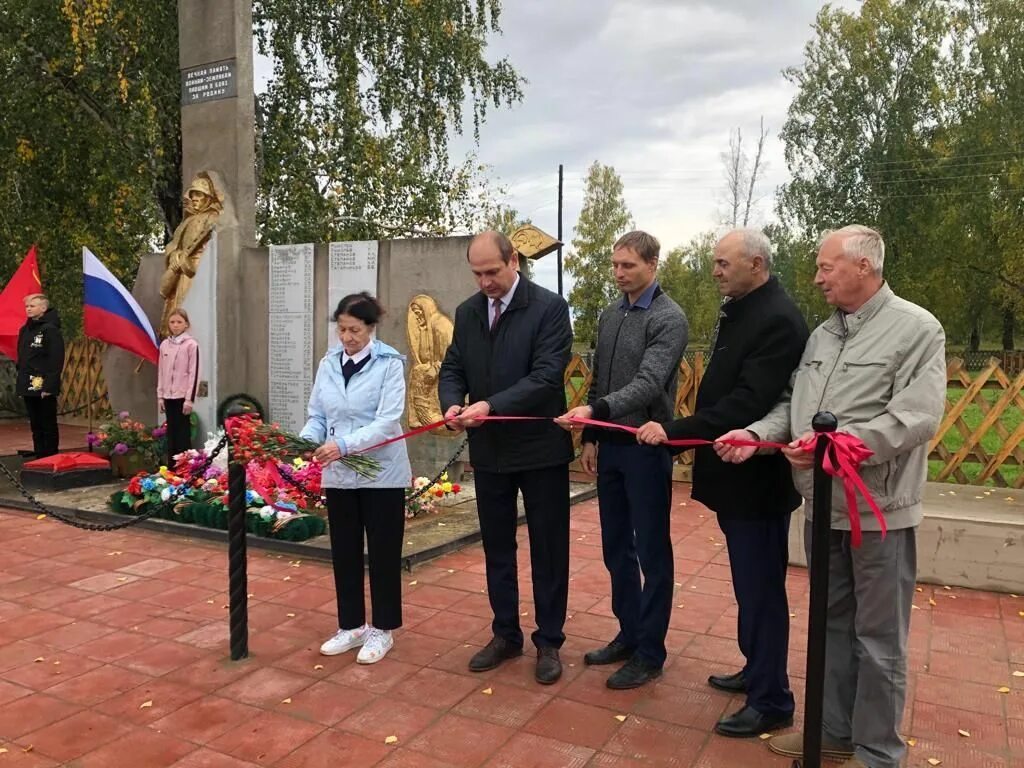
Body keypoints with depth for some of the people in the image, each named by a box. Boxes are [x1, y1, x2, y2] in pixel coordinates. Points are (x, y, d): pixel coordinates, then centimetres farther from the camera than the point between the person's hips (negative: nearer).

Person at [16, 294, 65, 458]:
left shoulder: (50, 329, -9)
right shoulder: (24, 330, 14)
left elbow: (56, 361, -15)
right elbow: (21, 359, 17)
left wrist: (49, 385, -19)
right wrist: (20, 383, 11)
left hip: (44, 387, -7)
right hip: (28, 386, 7)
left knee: (48, 426, 1)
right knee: (35, 426, 12)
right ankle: (39, 457, 19)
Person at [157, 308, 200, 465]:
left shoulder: (191, 344, -6)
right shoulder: (164, 345, 10)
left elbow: (194, 373, -9)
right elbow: (160, 372, 13)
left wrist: (190, 399, -13)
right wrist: (160, 396, 8)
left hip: (183, 396, -5)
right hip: (168, 396, 5)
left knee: (183, 434, -3)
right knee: (171, 434, 8)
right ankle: (171, 468, 13)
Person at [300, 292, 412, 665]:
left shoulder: (389, 363, -10)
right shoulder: (328, 364, 5)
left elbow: (388, 422, -19)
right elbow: (317, 417, 7)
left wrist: (344, 444, -30)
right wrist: (306, 442, -14)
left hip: (381, 473, -5)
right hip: (338, 475, 5)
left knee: (383, 553, 6)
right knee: (344, 552, 13)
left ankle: (381, 630, 21)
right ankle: (351, 626, 29)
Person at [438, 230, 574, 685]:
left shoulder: (549, 307, -11)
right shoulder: (467, 312, 7)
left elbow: (547, 375, -20)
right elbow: (452, 369, 8)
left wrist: (492, 405, -29)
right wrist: (453, 404, -14)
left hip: (540, 449, -5)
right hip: (488, 451, 5)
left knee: (547, 549, 8)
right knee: (496, 547, 15)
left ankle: (548, 642, 23)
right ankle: (505, 635, 31)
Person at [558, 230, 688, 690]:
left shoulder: (669, 319, -12)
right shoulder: (610, 316, 11)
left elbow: (649, 383, -24)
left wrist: (596, 411, -35)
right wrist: (591, 437, 12)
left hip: (647, 448, -7)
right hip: (610, 446, 7)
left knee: (652, 553, 4)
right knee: (616, 549, 15)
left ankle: (650, 653, 16)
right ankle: (628, 635, 30)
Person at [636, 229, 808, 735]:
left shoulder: (778, 321, -19)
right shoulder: (737, 310, 12)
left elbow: (748, 403, -27)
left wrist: (674, 431, -26)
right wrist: (695, 438, 11)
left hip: (757, 478, -9)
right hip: (735, 472, 9)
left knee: (760, 588, 2)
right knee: (751, 583, 20)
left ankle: (771, 701, 16)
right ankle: (757, 670, 37)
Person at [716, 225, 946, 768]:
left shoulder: (917, 329, -10)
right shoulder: (822, 333, 11)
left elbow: (917, 416, -20)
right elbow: (792, 403, 11)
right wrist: (756, 433, -7)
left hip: (878, 510, -6)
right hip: (823, 505, 7)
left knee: (878, 637, 7)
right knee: (832, 624, 18)